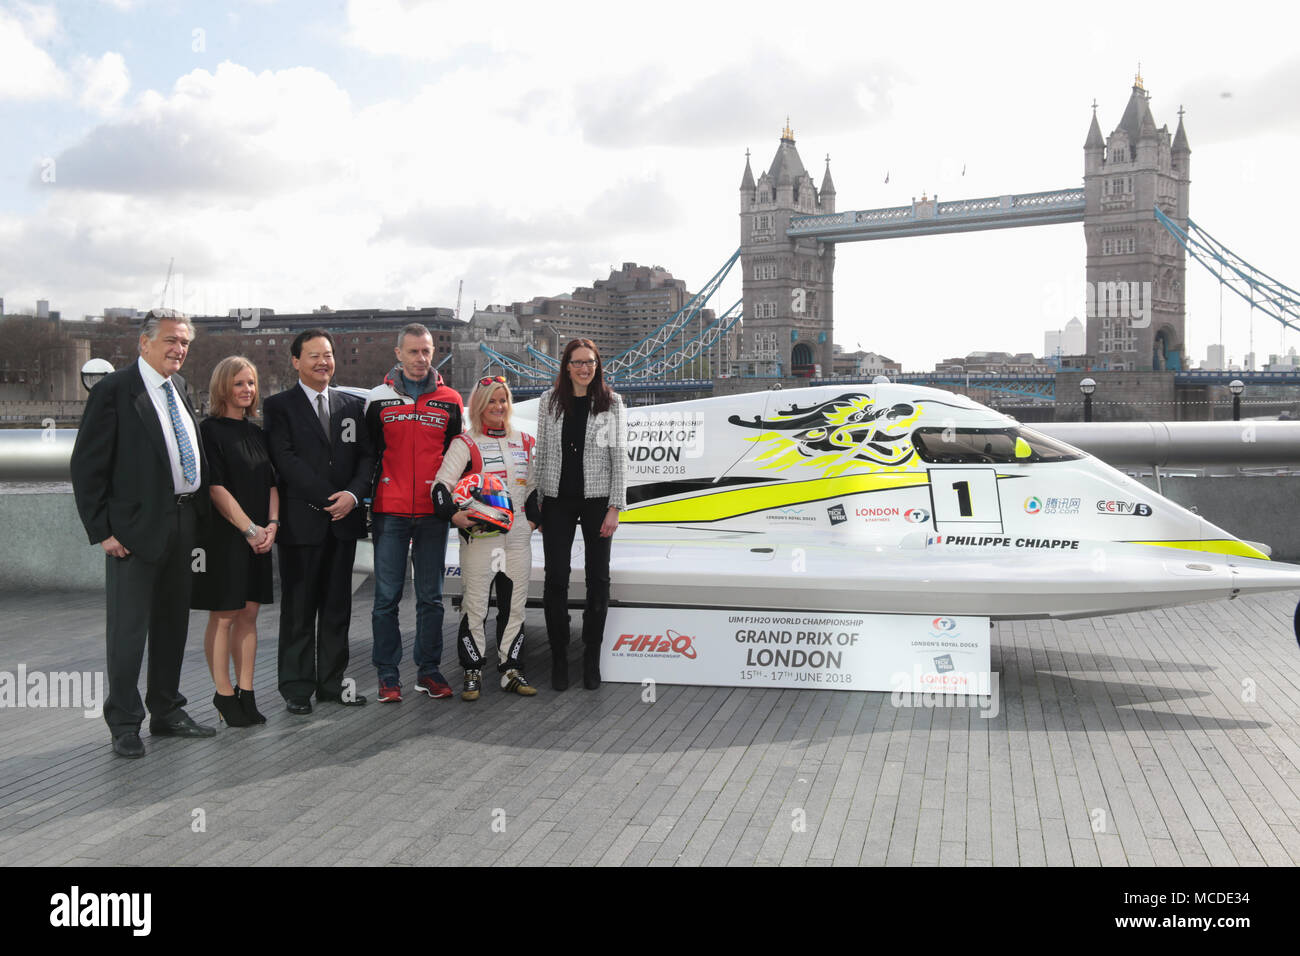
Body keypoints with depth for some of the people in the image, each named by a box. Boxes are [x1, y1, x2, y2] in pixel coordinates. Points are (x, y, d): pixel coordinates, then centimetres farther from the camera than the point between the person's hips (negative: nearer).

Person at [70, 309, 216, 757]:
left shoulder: (178, 388, 12)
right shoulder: (114, 391, -10)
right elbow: (86, 466, -11)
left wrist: (200, 512, 12)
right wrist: (102, 530, -14)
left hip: (182, 523, 8)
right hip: (136, 527, -7)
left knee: (173, 623, 15)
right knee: (128, 629, 1)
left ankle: (166, 712, 28)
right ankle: (124, 724, 12)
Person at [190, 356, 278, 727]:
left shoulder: (257, 432, 14)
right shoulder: (210, 430, -7)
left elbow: (271, 483, 14)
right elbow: (216, 488, -13)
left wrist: (272, 523, -2)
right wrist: (249, 528, -16)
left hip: (258, 536, 6)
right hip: (224, 536, -6)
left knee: (249, 614, 8)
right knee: (223, 617, 0)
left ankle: (246, 693, 14)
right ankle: (224, 695, 7)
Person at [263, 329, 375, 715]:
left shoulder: (352, 405, 14)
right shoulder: (279, 406, 0)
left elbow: (366, 455, 9)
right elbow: (286, 460, -9)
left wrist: (353, 495, -9)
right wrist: (329, 499, -14)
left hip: (343, 522, 4)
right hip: (301, 521, -4)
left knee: (337, 607, 9)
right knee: (298, 608, 2)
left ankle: (332, 682, 17)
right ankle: (296, 688, 9)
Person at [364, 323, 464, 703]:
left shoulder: (450, 401, 8)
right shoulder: (379, 399, 5)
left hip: (433, 512, 1)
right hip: (389, 512, -1)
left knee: (431, 597, 6)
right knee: (387, 596, 0)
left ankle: (429, 671, 16)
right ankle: (388, 675, 8)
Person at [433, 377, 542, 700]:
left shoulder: (525, 442, 15)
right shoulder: (466, 444, 0)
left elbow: (535, 486, 23)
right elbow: (442, 484, -8)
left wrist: (533, 518, 10)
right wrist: (453, 514, -23)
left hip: (517, 534, 4)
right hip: (479, 534, -4)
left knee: (514, 604, 7)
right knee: (474, 605, -3)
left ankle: (510, 669, 16)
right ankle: (473, 672, 7)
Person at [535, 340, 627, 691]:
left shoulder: (611, 403, 0)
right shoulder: (549, 401, 4)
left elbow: (619, 457, -1)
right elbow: (541, 452, 7)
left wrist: (615, 507, -7)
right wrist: (535, 502, 4)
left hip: (596, 499, -1)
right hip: (557, 499, 1)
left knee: (598, 579, 5)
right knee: (556, 579, 1)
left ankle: (592, 658, 17)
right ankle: (559, 657, 12)